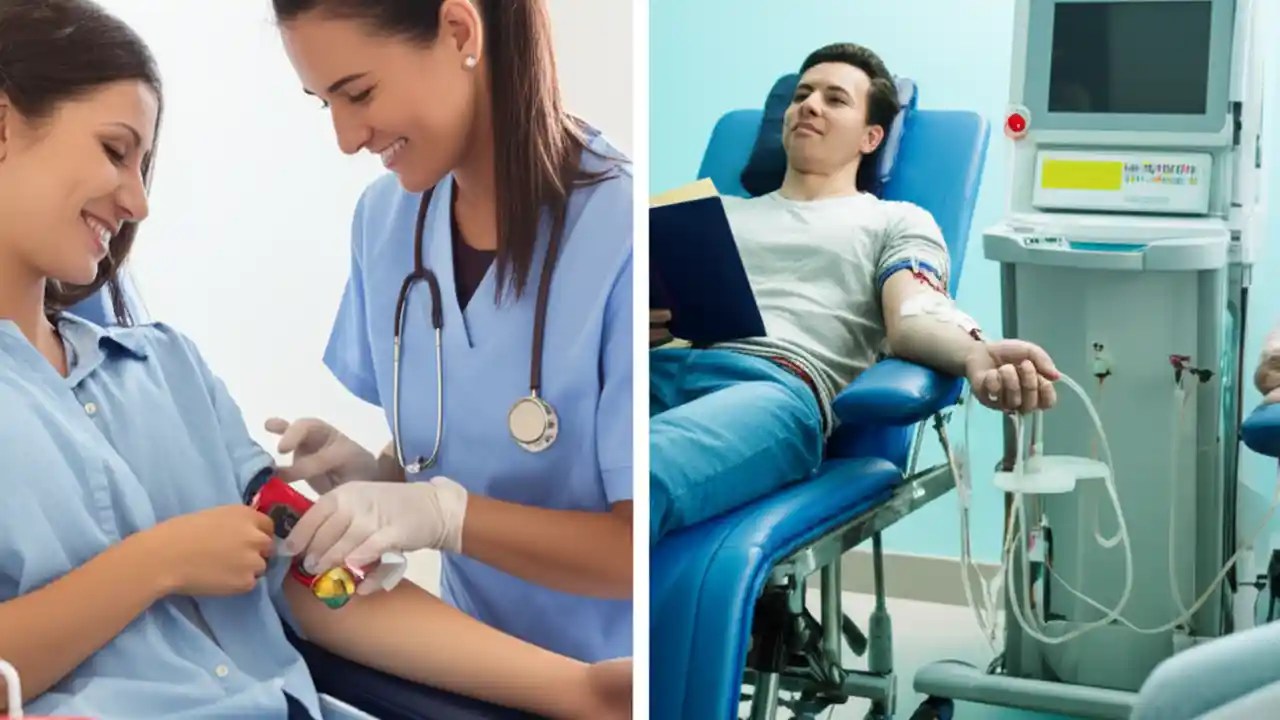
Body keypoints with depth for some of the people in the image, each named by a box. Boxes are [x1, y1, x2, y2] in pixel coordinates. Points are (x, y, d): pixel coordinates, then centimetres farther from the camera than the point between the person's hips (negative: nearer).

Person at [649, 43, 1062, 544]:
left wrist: (974, 355, -22)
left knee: (647, 479, -43)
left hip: (776, 383, -4)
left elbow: (913, 318, 4)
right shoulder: (719, 212, 37)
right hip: (664, 366, 4)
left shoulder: (898, 221, 25)